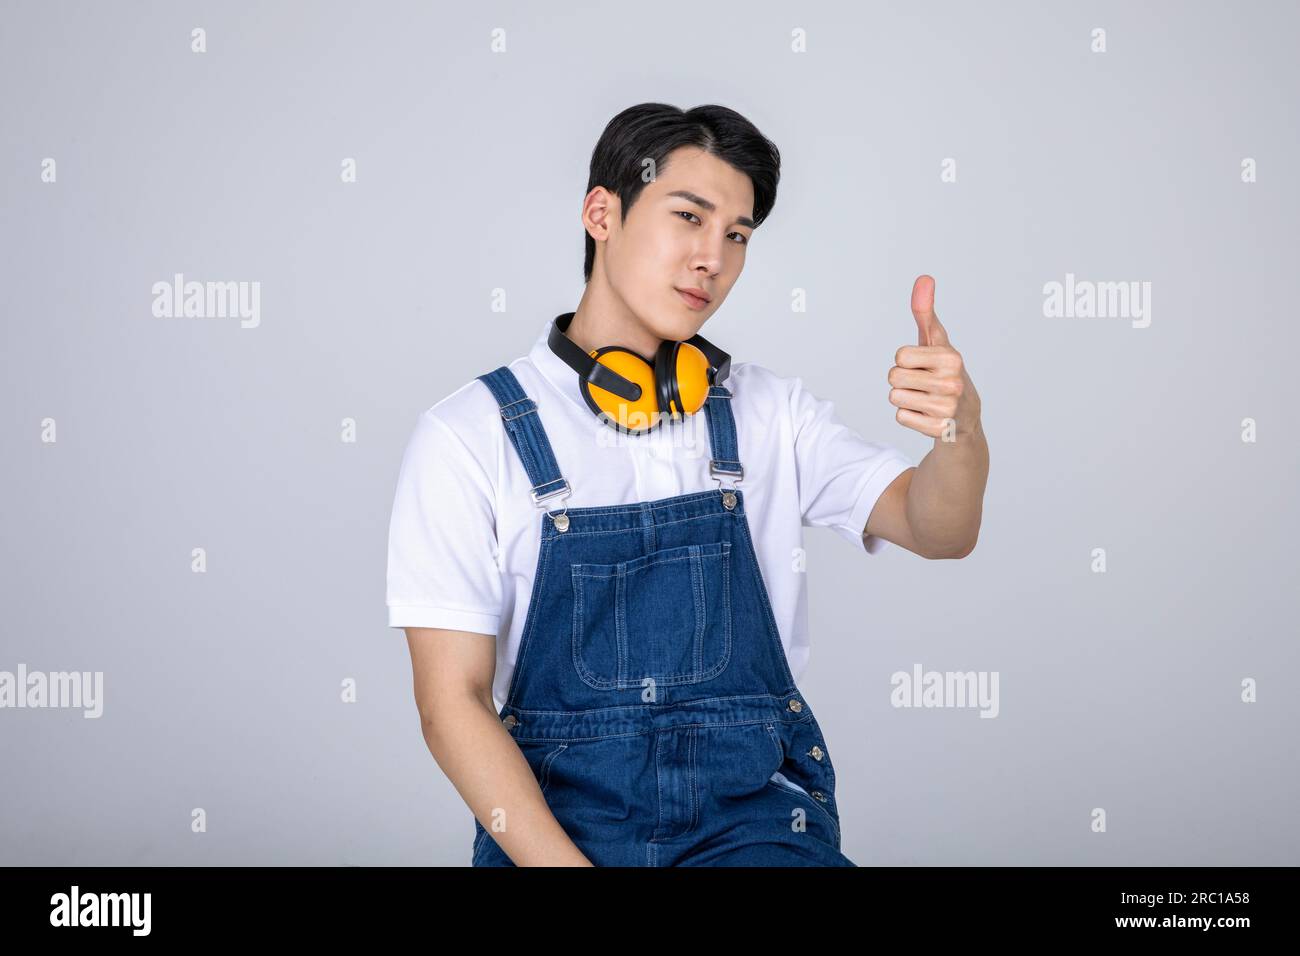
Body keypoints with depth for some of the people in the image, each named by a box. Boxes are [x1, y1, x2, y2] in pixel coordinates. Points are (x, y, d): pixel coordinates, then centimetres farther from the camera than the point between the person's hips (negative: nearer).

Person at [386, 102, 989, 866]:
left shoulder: (771, 413, 8)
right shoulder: (470, 436, -3)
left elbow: (937, 530, -3)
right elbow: (452, 701, -5)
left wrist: (962, 426, -25)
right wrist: (564, 864, -17)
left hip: (755, 815, 2)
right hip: (555, 822, -1)